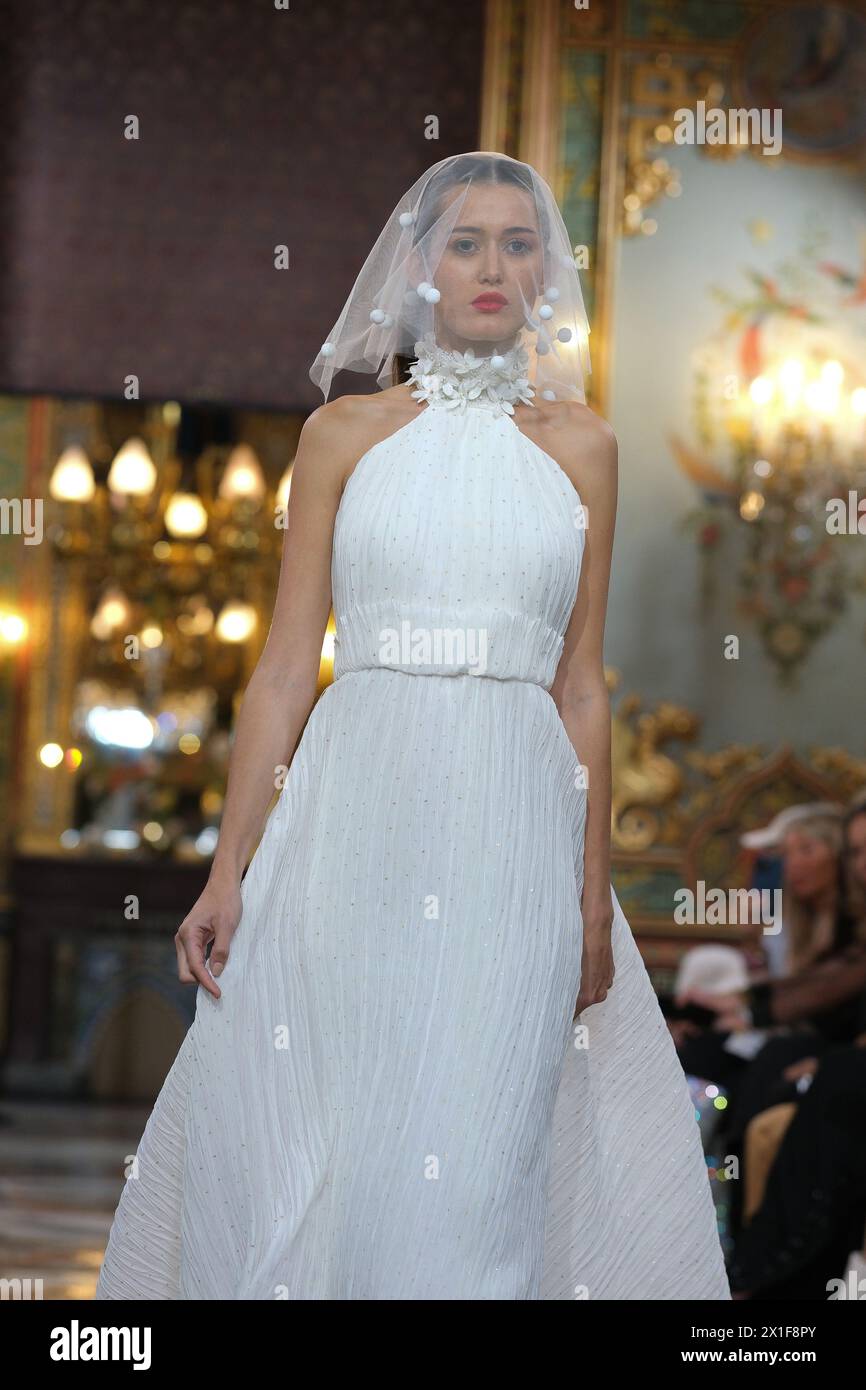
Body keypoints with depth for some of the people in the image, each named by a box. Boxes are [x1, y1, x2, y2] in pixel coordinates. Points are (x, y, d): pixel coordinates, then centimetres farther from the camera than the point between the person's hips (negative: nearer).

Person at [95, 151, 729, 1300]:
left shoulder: (579, 443, 11)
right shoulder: (345, 433, 8)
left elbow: (582, 686, 10)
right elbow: (286, 666, 5)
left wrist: (594, 896, 4)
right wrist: (230, 869, -2)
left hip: (515, 829, 0)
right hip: (356, 813, 0)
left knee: (472, 1160, -4)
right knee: (310, 1148, -2)